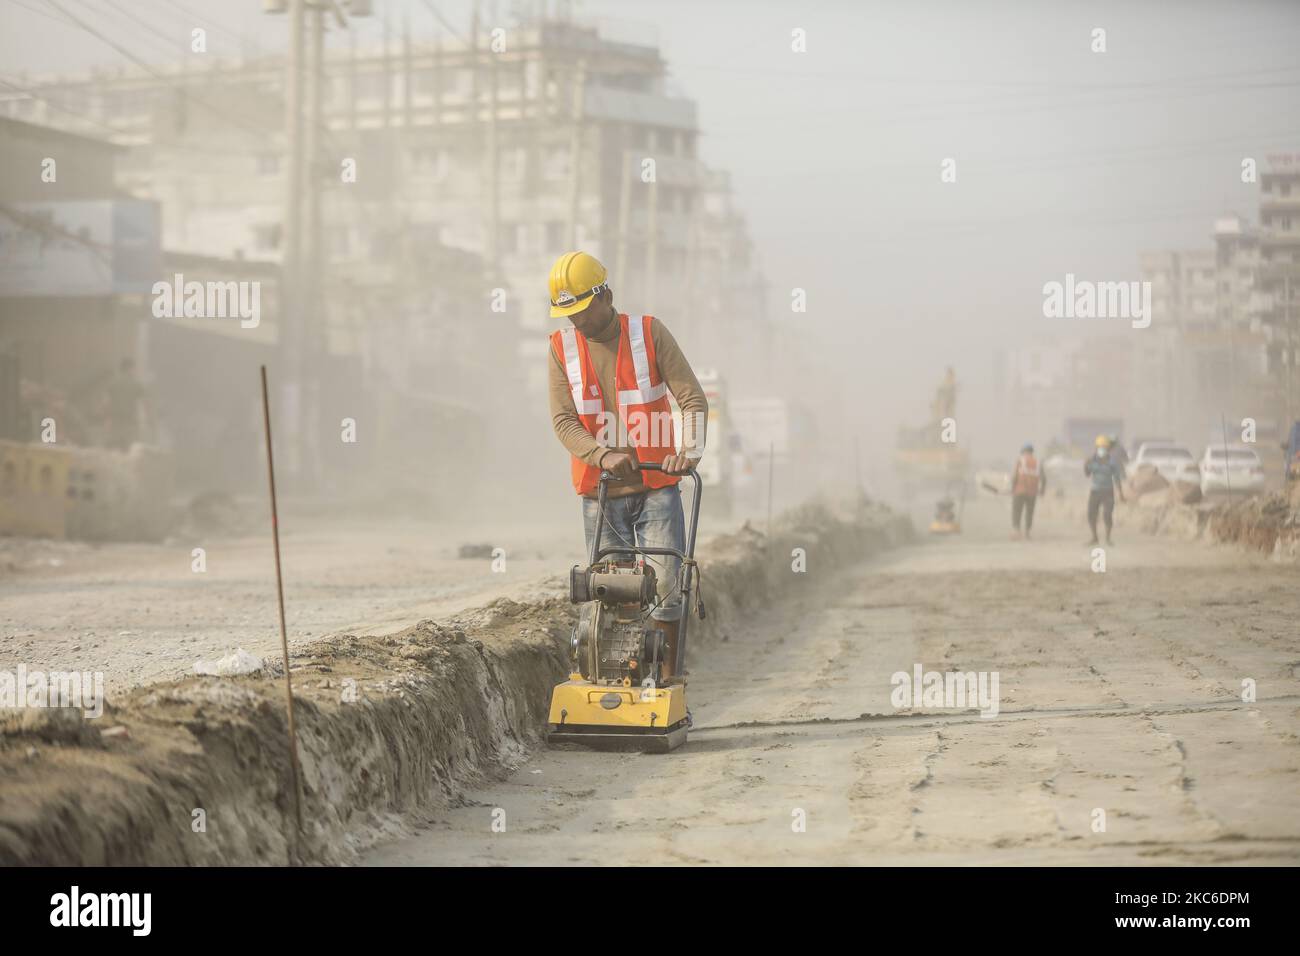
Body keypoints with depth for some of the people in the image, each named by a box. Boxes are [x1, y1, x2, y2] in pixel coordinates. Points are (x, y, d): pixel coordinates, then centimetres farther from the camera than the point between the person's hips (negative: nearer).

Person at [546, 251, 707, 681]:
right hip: (599, 492, 2)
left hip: (657, 487, -2)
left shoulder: (649, 333, -1)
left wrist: (689, 450, -23)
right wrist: (603, 456, -22)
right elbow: (563, 421, -3)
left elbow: (692, 398, -5)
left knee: (665, 589, -8)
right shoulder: (562, 348, 4)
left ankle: (668, 680, 0)